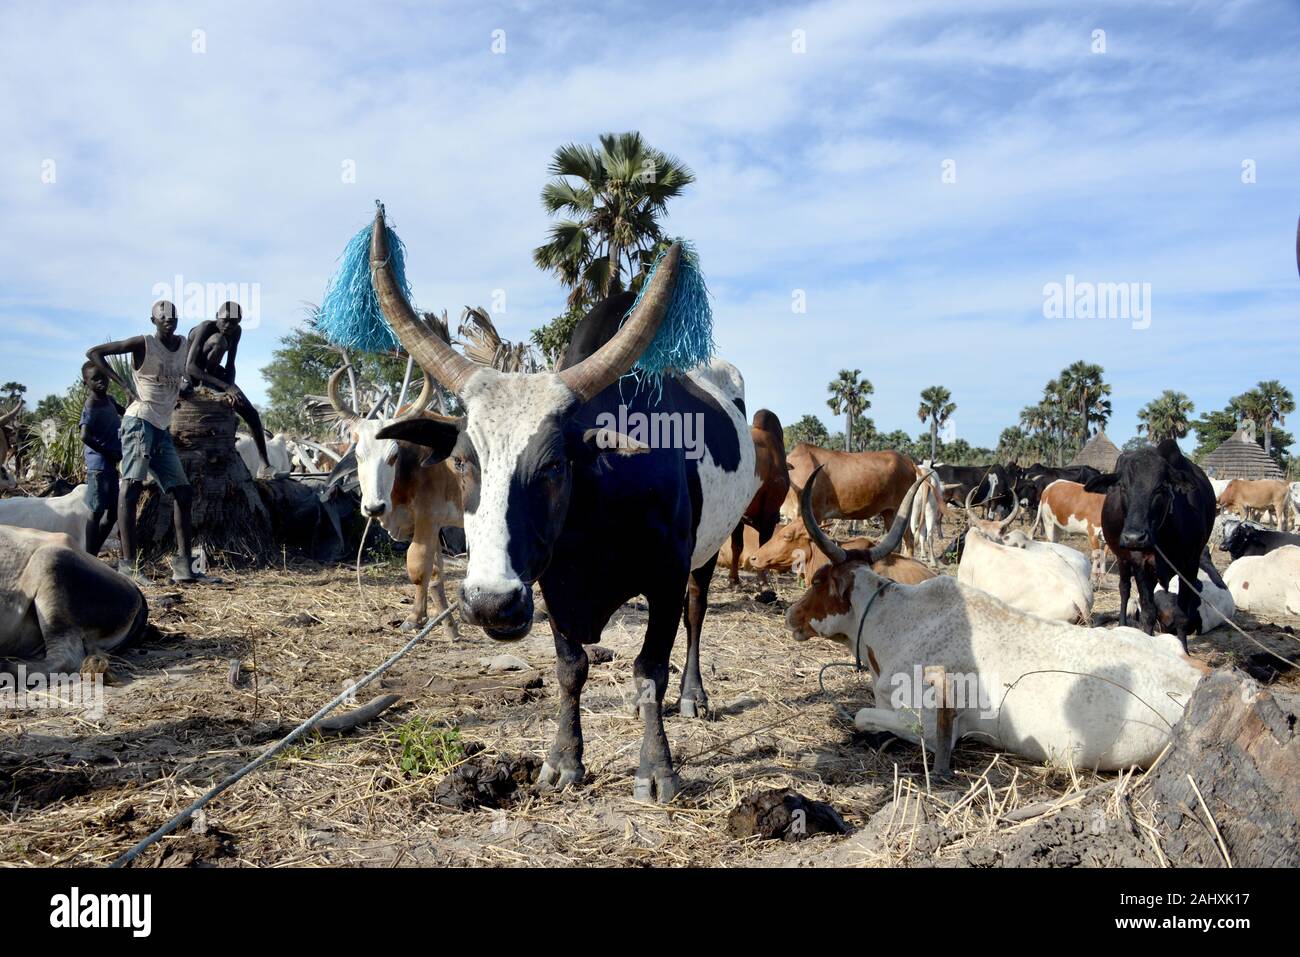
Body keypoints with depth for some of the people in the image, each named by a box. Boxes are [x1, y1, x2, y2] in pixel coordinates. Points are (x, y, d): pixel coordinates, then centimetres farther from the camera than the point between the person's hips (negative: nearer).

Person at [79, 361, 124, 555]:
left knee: (112, 512, 13)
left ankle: (93, 555, 21)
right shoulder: (90, 408, -16)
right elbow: (84, 436, -28)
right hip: (99, 465, -9)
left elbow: (123, 412, 31)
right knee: (97, 511, -5)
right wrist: (107, 453, -19)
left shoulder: (109, 400, 9)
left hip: (110, 465, 9)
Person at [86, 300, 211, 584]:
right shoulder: (144, 344, -4)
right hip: (140, 421, -8)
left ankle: (183, 566, 4)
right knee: (132, 487, -15)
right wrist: (123, 384, -12)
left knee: (183, 493, 3)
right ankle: (128, 565, -20)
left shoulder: (182, 344, 14)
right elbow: (93, 353, -5)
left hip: (163, 429, 8)